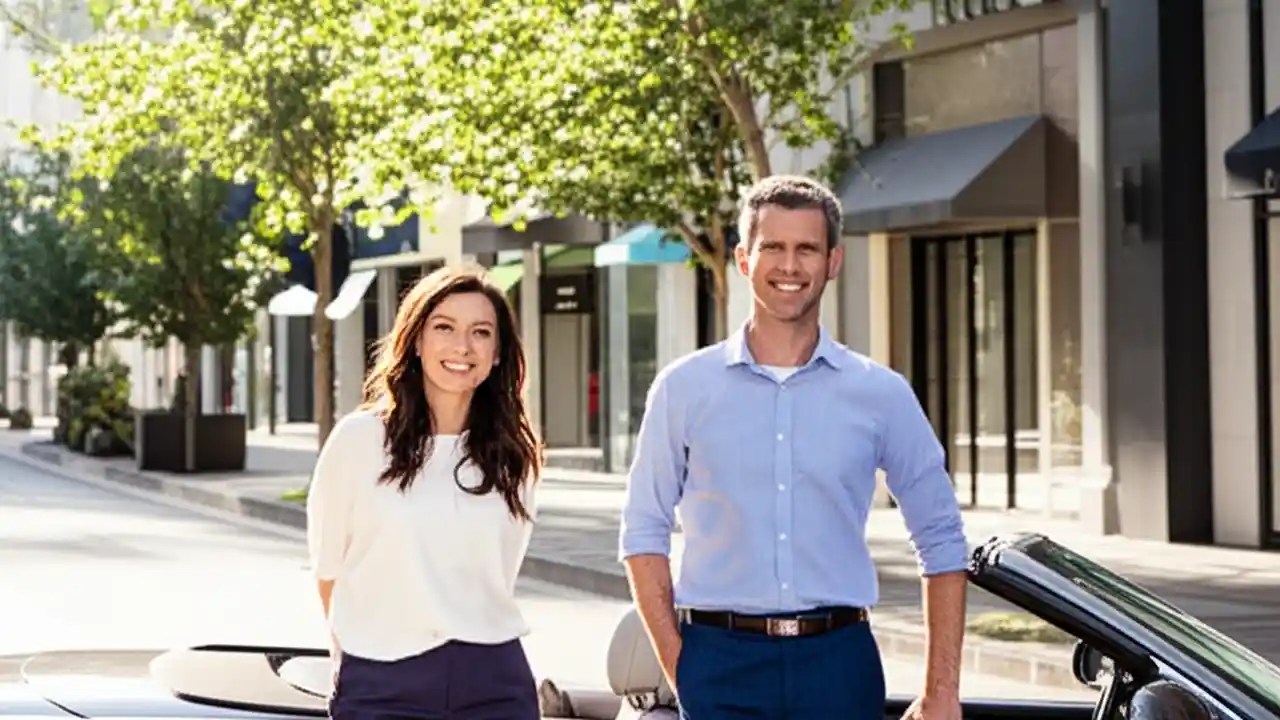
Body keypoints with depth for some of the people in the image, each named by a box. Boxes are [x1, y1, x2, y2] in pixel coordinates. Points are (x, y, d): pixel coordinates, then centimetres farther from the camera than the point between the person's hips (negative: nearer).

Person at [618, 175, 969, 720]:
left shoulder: (882, 394, 5)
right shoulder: (685, 387, 4)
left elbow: (941, 542, 8)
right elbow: (644, 533, 6)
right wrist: (678, 664, -4)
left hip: (839, 661, 1)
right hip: (721, 664, 0)